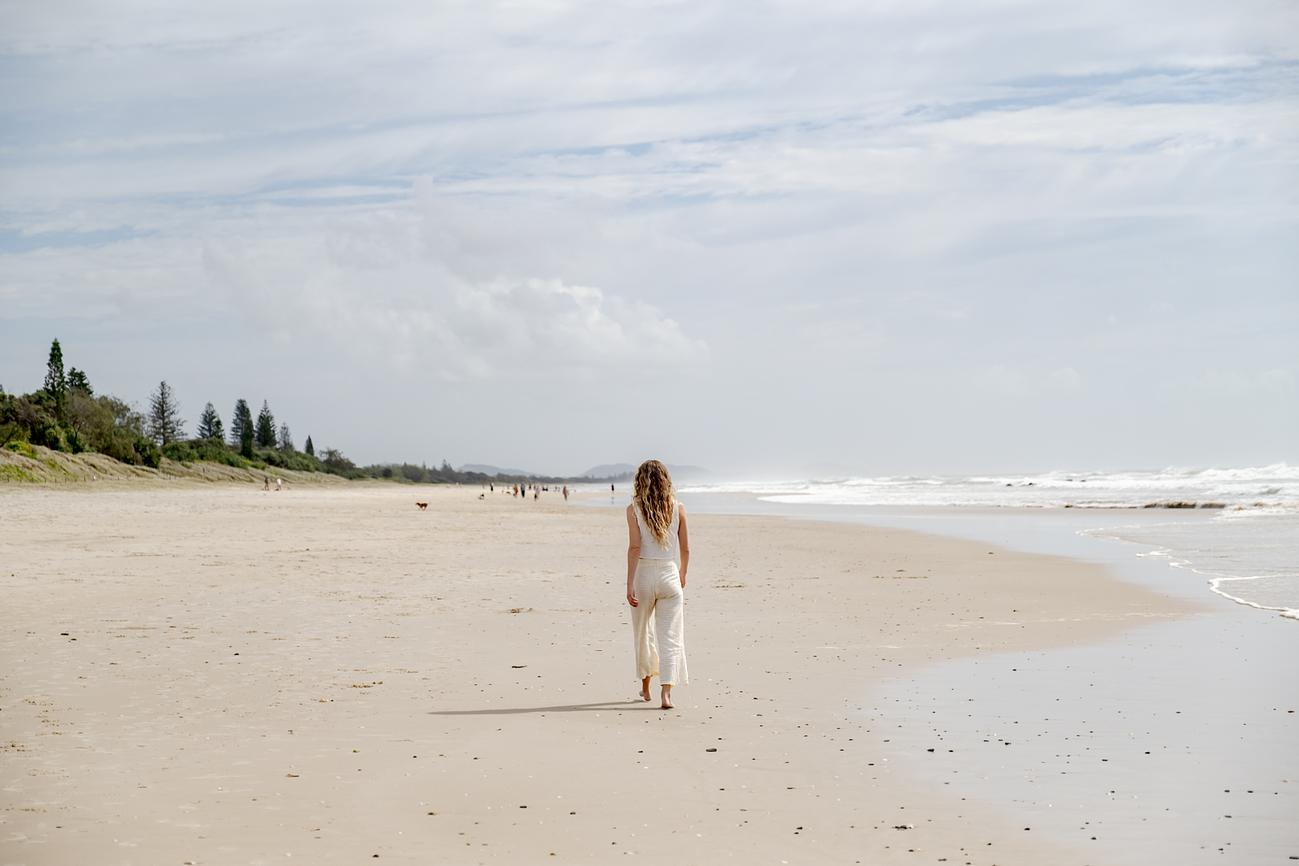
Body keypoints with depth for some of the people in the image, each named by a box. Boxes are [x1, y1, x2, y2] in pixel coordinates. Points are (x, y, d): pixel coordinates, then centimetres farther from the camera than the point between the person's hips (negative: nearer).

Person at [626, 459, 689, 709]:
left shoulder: (634, 509, -5)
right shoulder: (677, 508, 1)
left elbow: (634, 547, -13)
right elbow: (685, 548, 6)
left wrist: (630, 584, -12)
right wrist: (683, 573, 24)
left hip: (643, 574, 0)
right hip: (670, 575, 0)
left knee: (643, 633, 19)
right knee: (670, 637, 1)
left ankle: (646, 687, 32)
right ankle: (665, 693, -12)